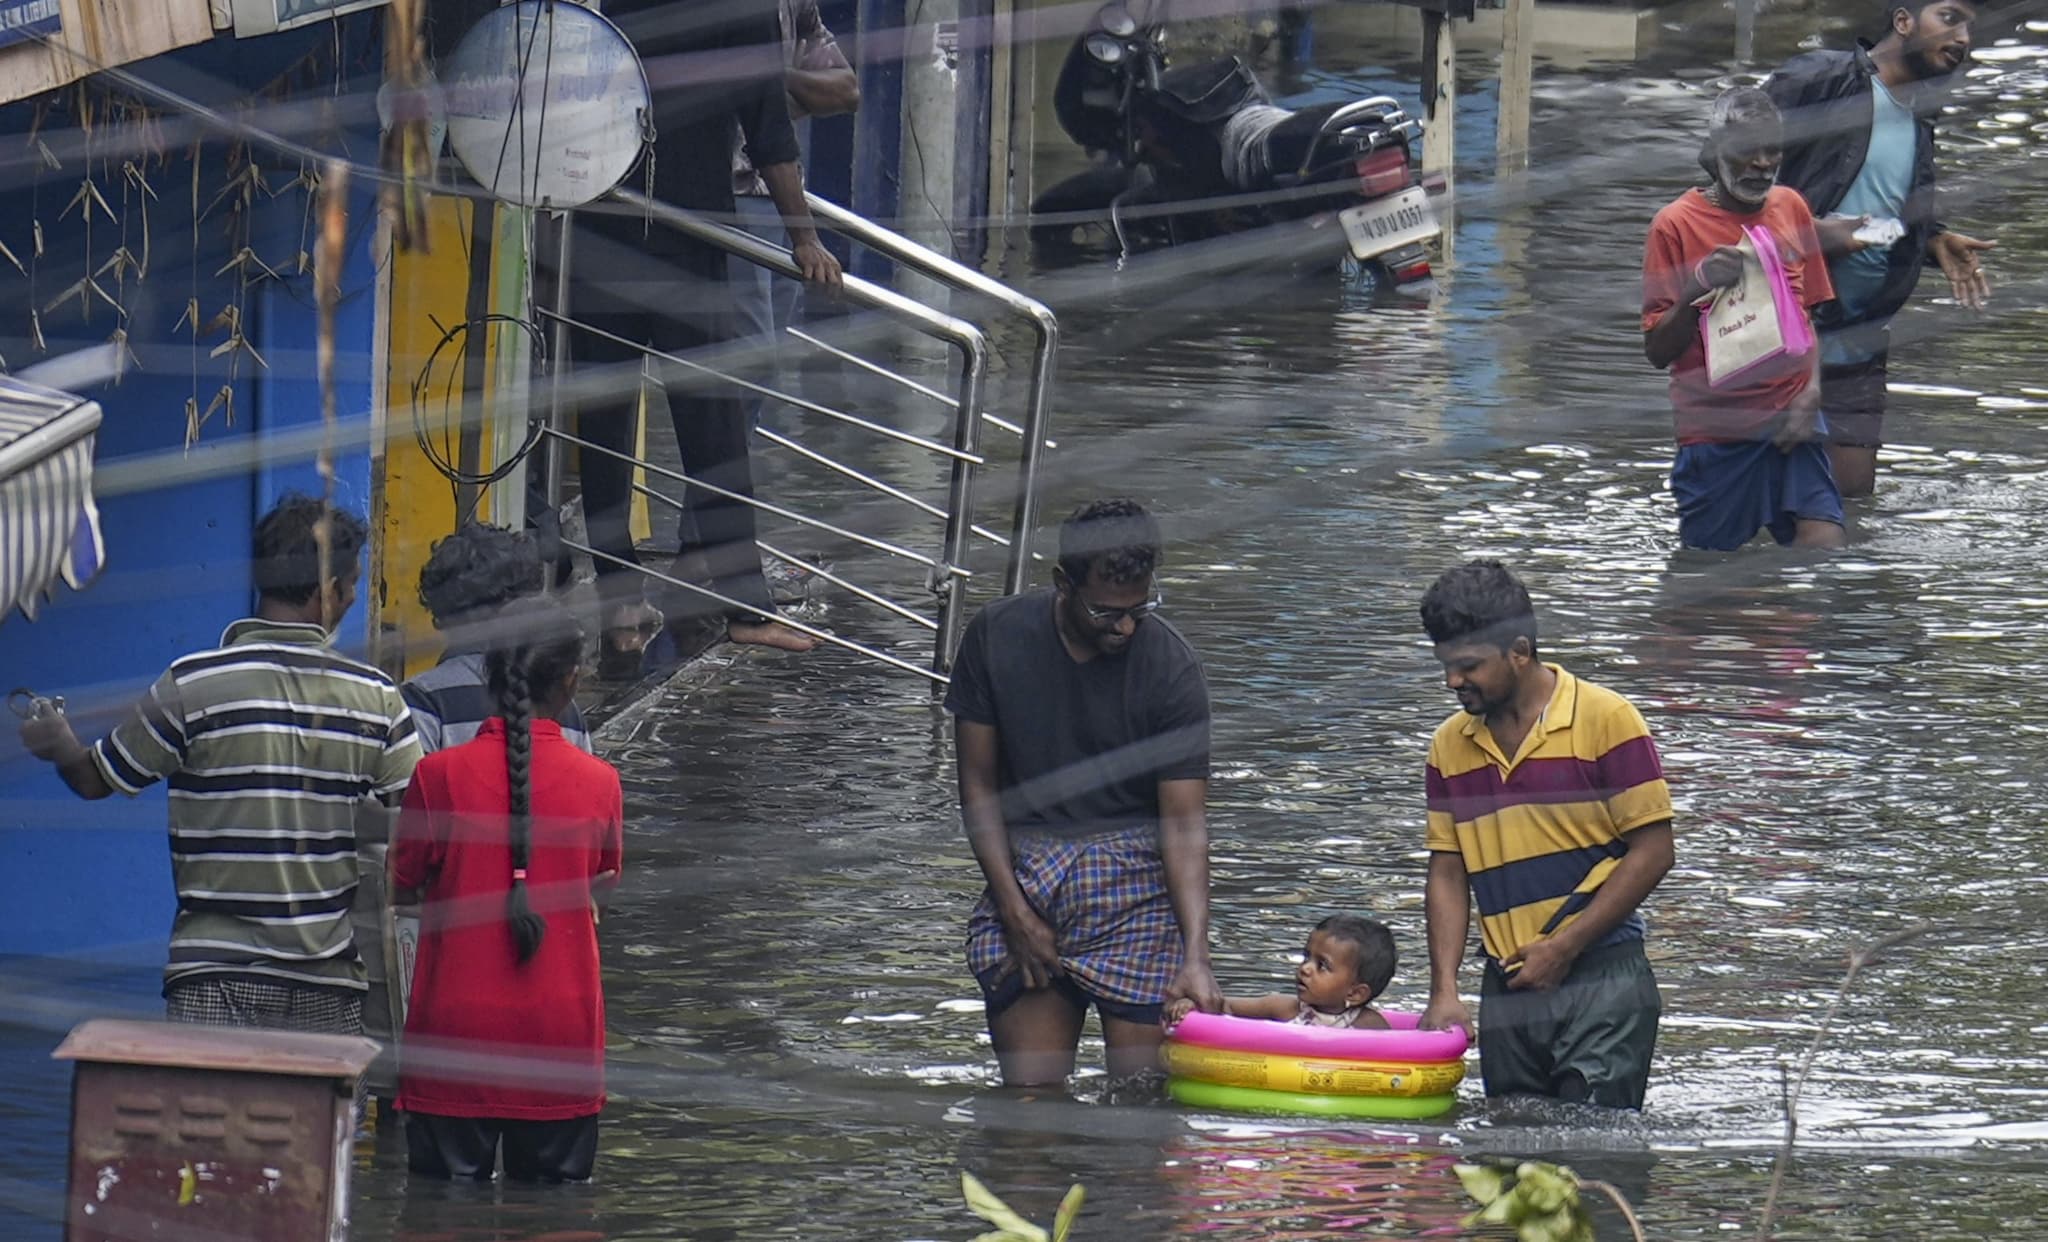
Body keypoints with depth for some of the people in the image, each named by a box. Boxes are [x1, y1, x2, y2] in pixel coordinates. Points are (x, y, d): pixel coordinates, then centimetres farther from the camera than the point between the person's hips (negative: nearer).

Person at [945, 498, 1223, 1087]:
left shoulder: (1170, 666, -9)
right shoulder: (997, 636, -4)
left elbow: (1183, 823, -11)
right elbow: (978, 785, 3)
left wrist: (1195, 957, -23)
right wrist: (1015, 911, -6)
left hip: (1134, 878, -2)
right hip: (1024, 871, 2)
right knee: (1030, 1090, -3)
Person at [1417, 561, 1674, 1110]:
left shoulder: (1605, 720, -5)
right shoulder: (1450, 745, 12)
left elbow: (1652, 852, -7)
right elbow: (1448, 875, 14)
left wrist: (1564, 947, -12)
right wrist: (1444, 990, 1)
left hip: (1600, 985, -6)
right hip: (1506, 991, 6)